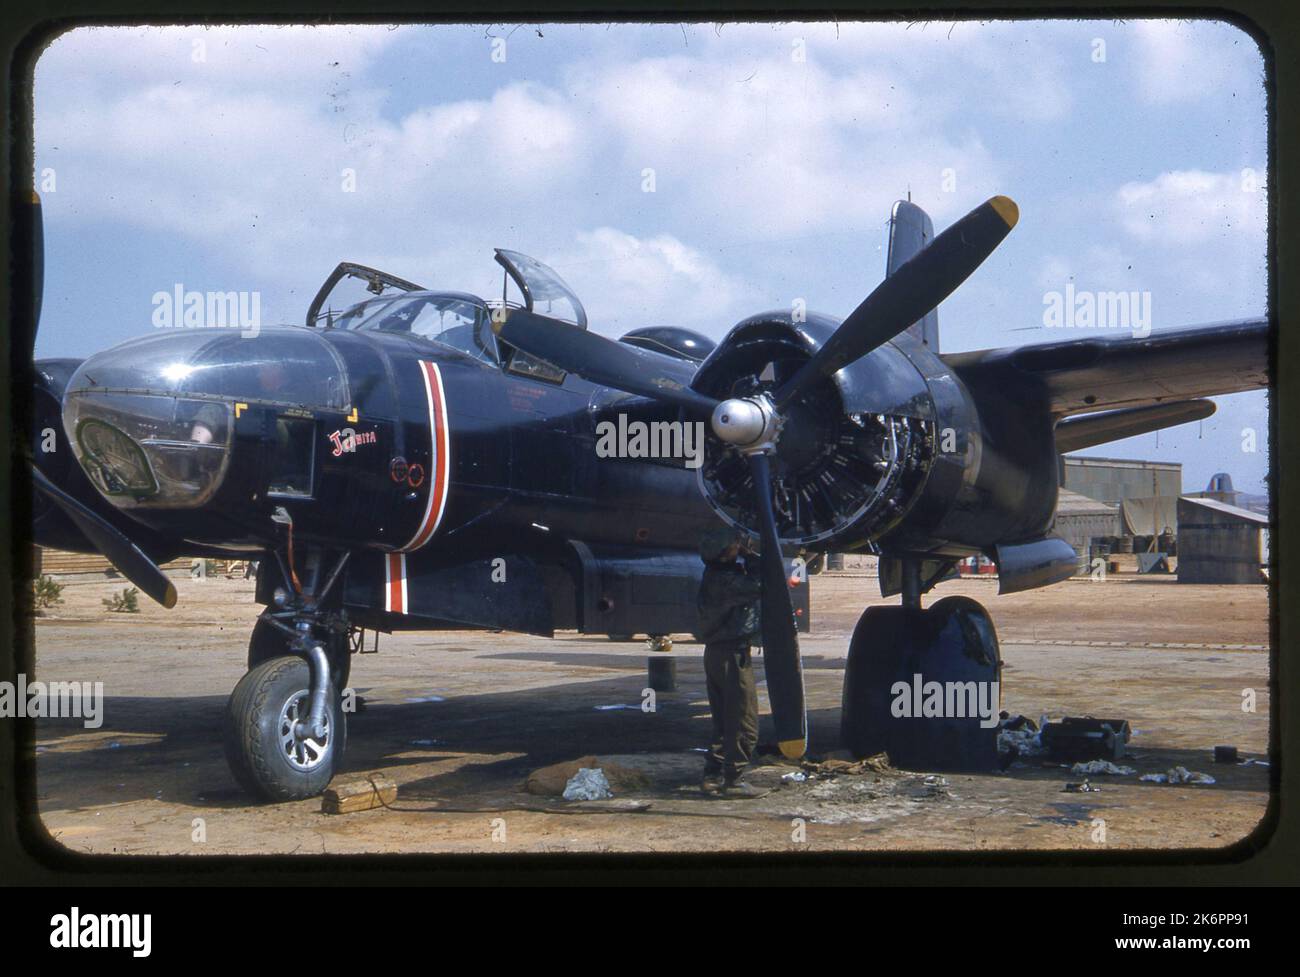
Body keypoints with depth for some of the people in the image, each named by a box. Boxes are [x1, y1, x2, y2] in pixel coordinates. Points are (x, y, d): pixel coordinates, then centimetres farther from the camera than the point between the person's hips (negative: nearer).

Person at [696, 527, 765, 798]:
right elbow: (756, 587, -18)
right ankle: (733, 779, -2)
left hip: (715, 653, 10)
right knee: (744, 722, -3)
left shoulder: (714, 575, 10)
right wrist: (752, 561, -5)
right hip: (732, 653, -10)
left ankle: (713, 776, 18)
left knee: (723, 720, 16)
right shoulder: (725, 580, -20)